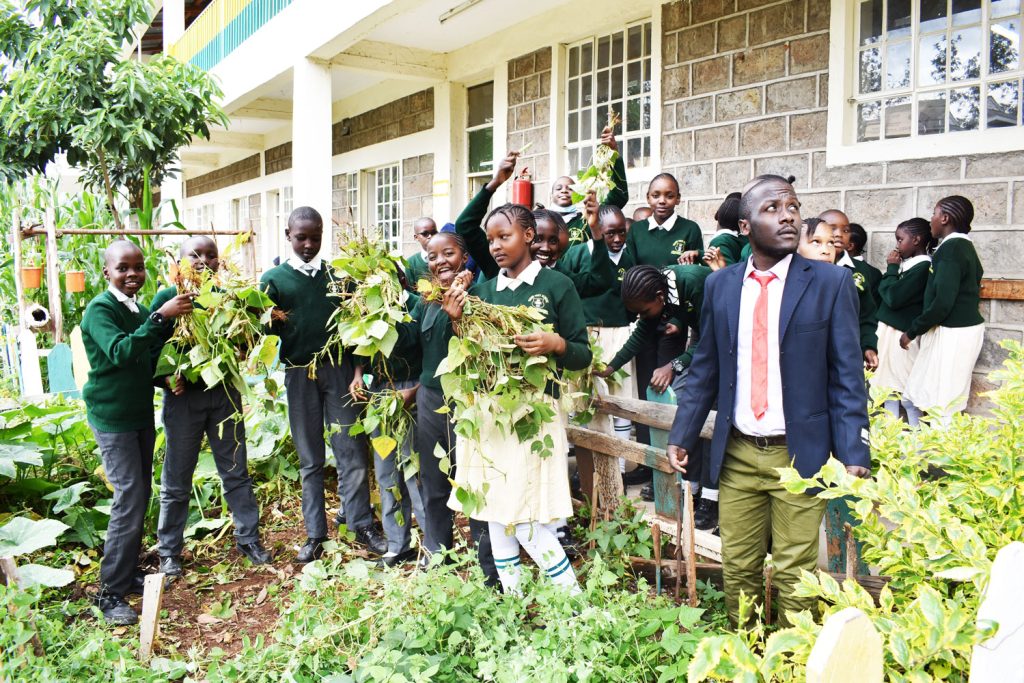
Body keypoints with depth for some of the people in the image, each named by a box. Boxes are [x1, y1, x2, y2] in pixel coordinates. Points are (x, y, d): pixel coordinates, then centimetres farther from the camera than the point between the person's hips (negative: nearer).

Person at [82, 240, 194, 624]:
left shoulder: (141, 311, 8)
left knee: (141, 496, 12)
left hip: (141, 414, 8)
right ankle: (110, 592, 0)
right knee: (130, 499, -10)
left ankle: (130, 573, 26)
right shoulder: (100, 309, -14)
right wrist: (161, 318, -36)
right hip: (112, 417, -8)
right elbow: (120, 352, -30)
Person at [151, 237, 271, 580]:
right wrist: (166, 377, -24)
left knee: (237, 471, 11)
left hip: (224, 393, 2)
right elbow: (151, 349, -6)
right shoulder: (167, 298, -4)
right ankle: (169, 551, 24)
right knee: (176, 480, 9)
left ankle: (248, 538, 24)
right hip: (183, 395, -2)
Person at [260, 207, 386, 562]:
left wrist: (357, 369, -1)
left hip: (339, 368, 0)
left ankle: (362, 526, 14)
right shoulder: (274, 279, 5)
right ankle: (315, 534, 19)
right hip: (299, 374, 0)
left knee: (351, 452, 2)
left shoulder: (337, 274, 6)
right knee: (310, 459, 9)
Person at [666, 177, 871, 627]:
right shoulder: (719, 285, 5)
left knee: (795, 575, 7)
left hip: (799, 454, -2)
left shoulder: (831, 283, -4)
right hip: (736, 454, 3)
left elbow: (848, 376, -4)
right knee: (737, 569, 13)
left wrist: (854, 454, -10)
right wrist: (682, 435, 5)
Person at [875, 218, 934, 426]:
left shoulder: (923, 266, -16)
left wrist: (892, 267, -9)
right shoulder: (908, 263, 11)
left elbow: (894, 298, -19)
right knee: (889, 388, 14)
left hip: (903, 335, -9)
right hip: (888, 330, 9)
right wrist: (894, 268, 1)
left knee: (908, 394, -2)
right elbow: (885, 293, 14)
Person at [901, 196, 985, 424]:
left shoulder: (951, 248, -16)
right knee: (948, 401, 13)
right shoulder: (965, 246, 14)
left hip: (952, 333, -10)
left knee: (941, 403, -4)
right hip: (963, 327, 10)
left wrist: (912, 332, -11)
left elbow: (943, 302, -22)